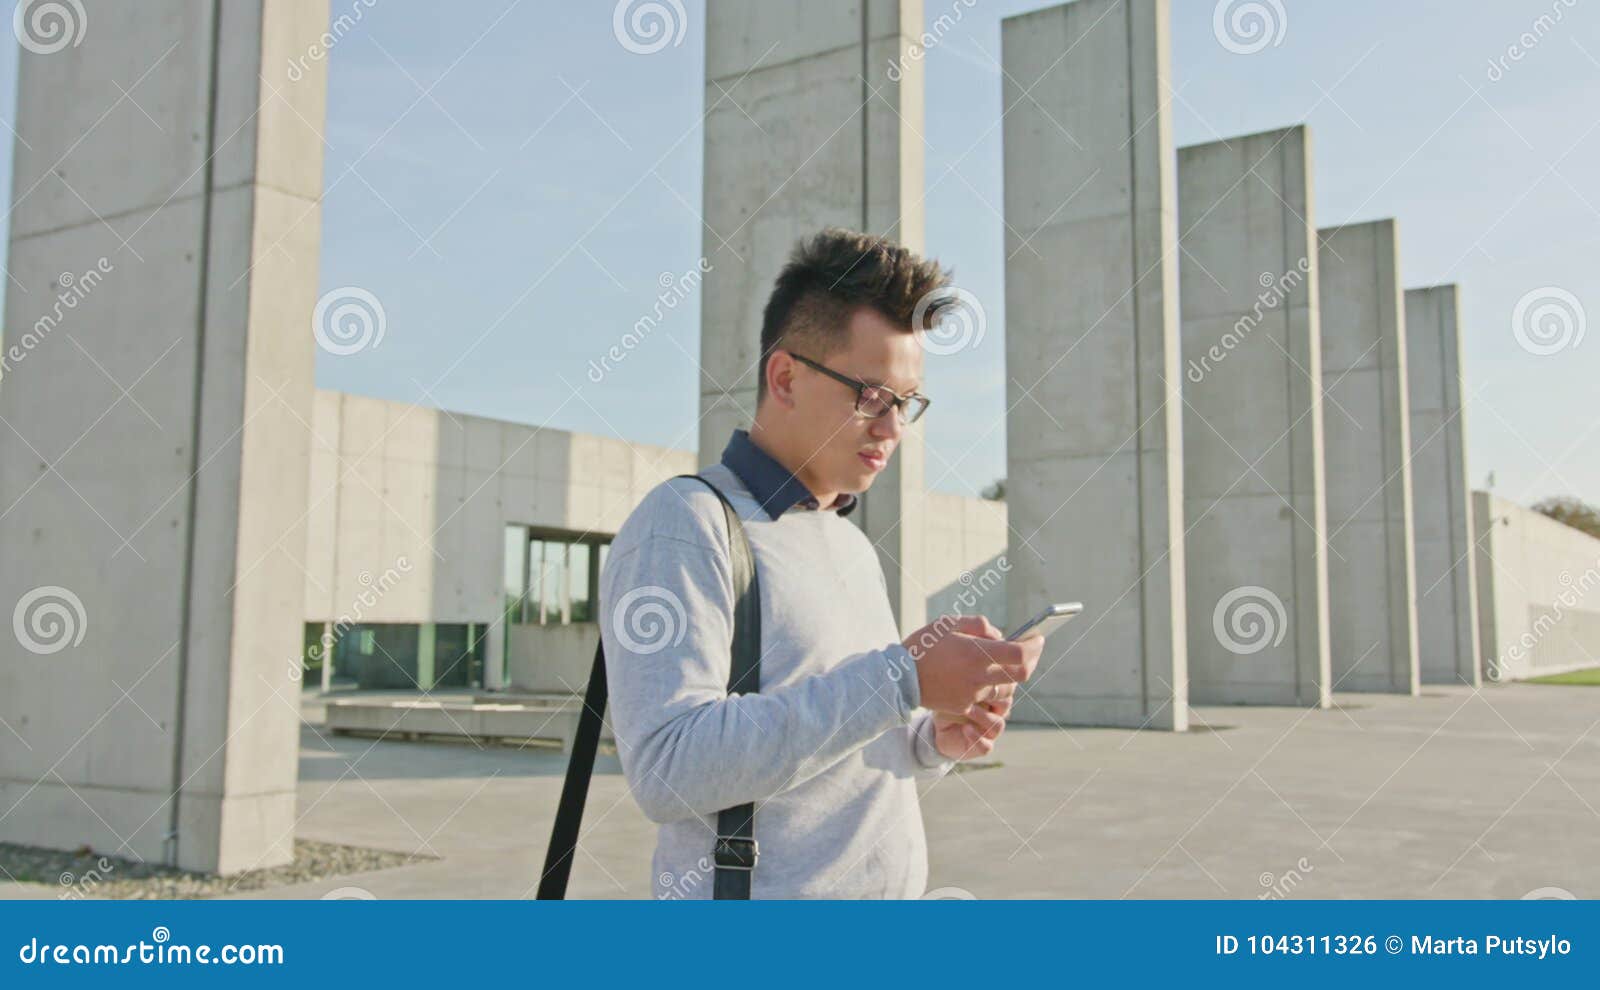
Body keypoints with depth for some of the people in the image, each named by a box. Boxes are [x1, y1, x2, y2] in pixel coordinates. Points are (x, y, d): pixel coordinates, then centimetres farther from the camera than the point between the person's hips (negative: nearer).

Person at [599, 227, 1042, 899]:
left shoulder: (857, 548, 13)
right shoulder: (684, 523, -12)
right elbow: (667, 770, -24)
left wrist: (932, 740, -1)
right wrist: (902, 677, -25)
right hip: (753, 926, -7)